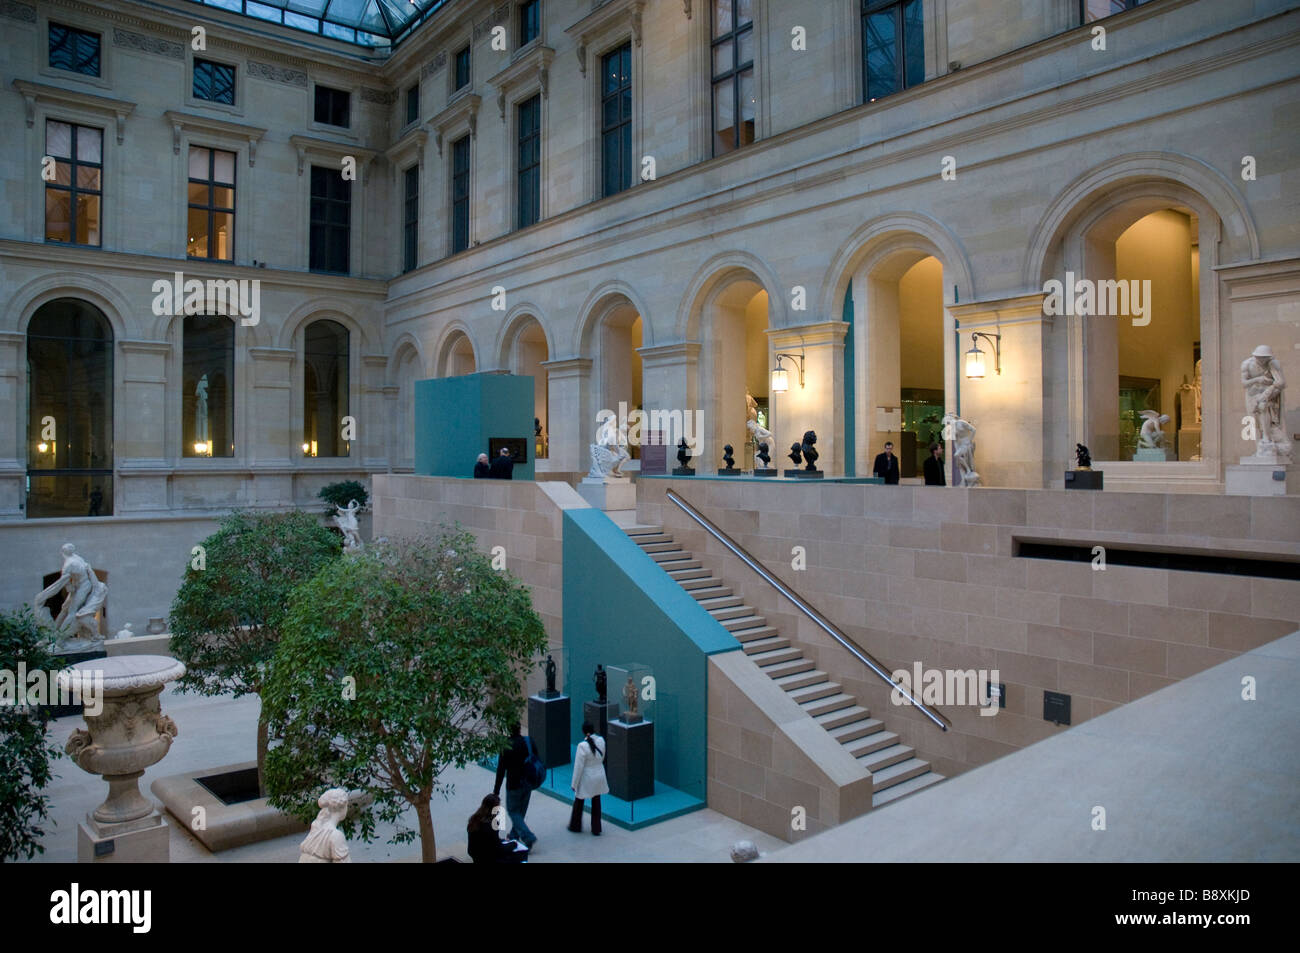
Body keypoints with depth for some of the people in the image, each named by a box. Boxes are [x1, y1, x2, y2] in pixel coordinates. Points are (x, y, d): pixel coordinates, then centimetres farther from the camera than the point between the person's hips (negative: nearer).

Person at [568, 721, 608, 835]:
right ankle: (596, 829, 28)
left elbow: (578, 767, -19)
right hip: (599, 775, 5)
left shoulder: (583, 746, -26)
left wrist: (574, 783, -9)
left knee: (578, 802, 19)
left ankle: (575, 826, 36)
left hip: (586, 778, -4)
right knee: (596, 803, 19)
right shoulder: (601, 741, -11)